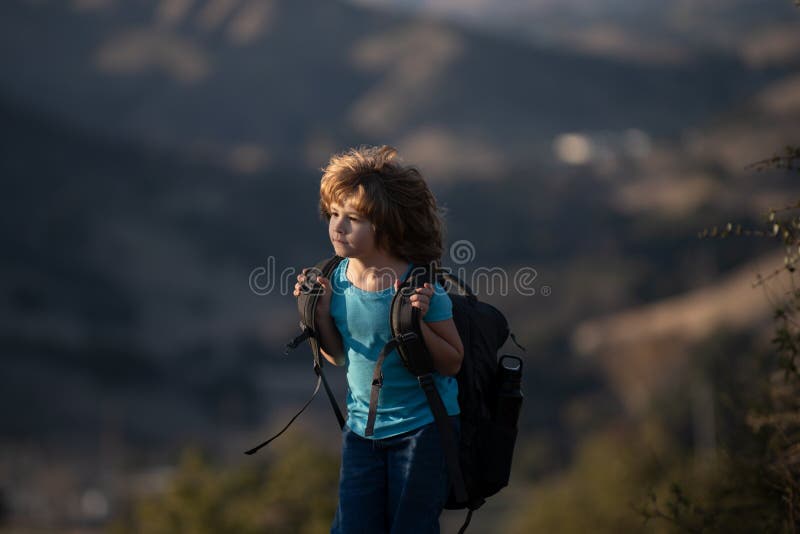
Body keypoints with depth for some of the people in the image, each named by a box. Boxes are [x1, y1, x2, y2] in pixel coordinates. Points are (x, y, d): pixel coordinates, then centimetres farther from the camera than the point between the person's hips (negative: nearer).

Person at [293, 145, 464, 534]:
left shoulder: (421, 286, -18)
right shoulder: (338, 279, -4)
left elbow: (452, 363, -13)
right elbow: (340, 357, 8)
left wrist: (417, 323, -28)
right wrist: (320, 314, -8)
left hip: (422, 427, -4)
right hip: (363, 426, 5)